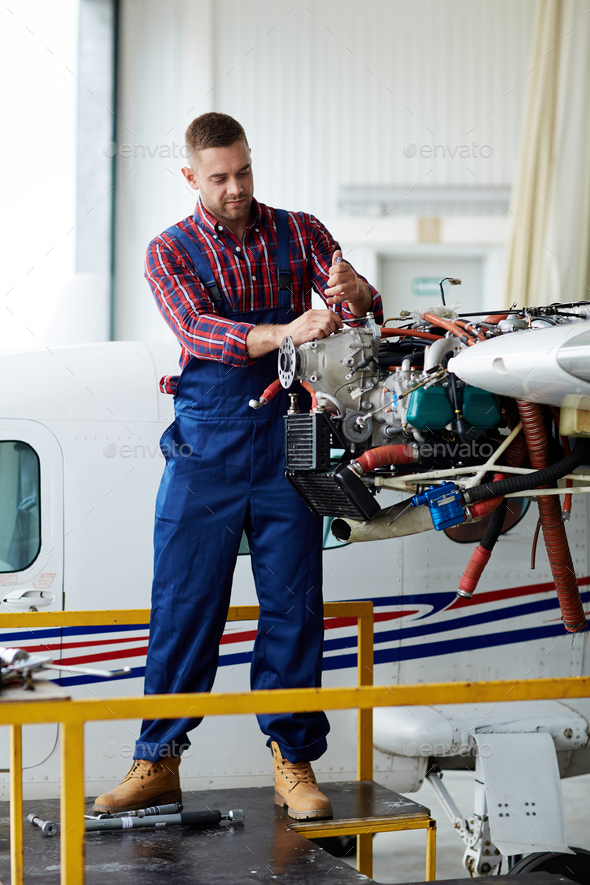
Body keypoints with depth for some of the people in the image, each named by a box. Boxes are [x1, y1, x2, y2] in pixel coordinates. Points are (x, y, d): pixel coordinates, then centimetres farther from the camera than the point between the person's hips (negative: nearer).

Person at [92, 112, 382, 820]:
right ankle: (158, 761, 9)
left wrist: (350, 291, -25)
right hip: (205, 448, -1)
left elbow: (367, 309, 0)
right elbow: (200, 331, -15)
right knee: (182, 604, 0)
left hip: (288, 442, 1)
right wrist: (284, 333, -32)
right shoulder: (169, 251, 4)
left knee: (292, 603, 2)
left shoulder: (298, 232, 10)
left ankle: (294, 762, 10)